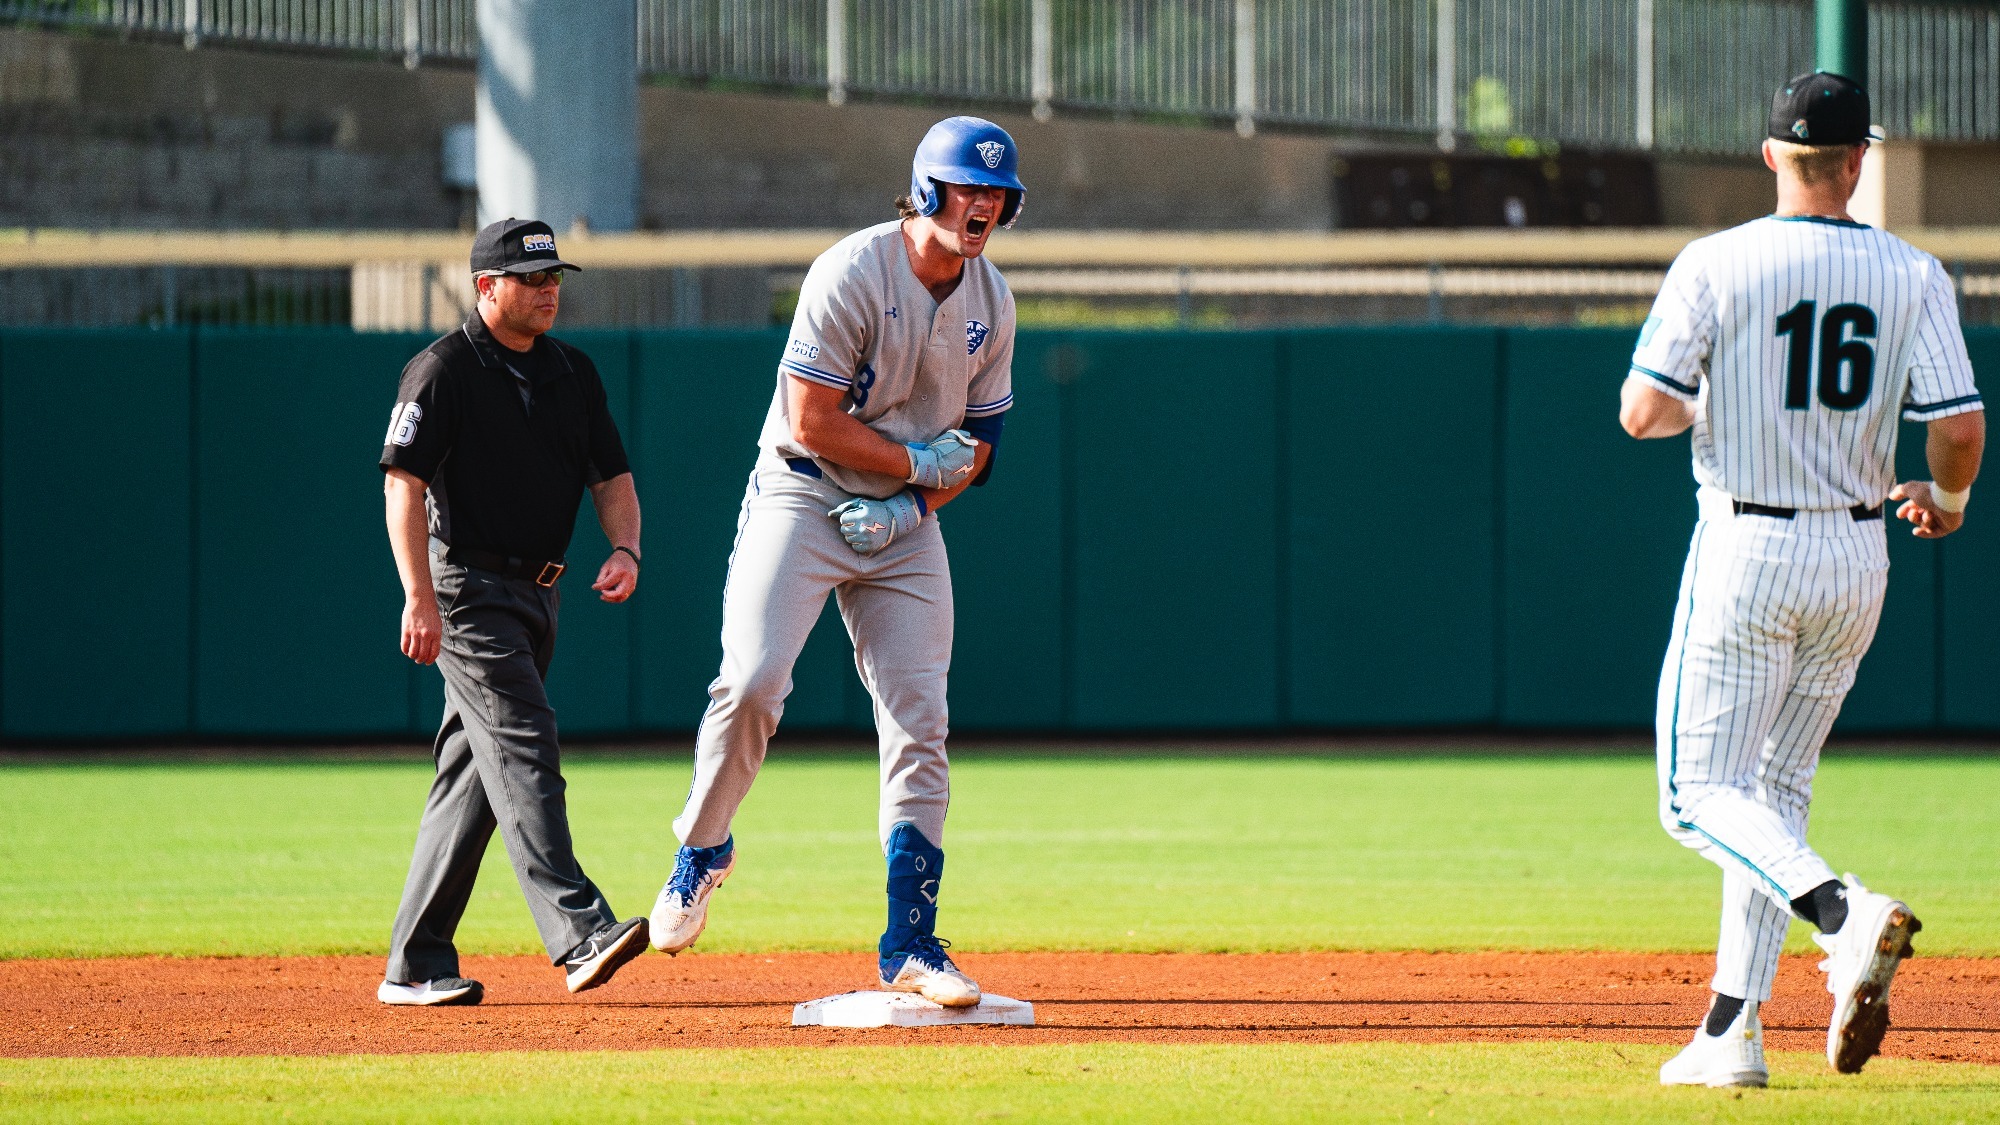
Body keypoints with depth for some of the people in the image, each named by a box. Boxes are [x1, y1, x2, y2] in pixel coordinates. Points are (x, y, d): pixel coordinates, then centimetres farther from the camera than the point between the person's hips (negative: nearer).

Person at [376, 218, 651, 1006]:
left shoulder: (572, 373, 13)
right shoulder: (445, 371, -9)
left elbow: (611, 474, 15)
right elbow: (404, 482, -14)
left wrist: (625, 548, -6)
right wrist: (420, 598, -24)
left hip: (537, 589, 8)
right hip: (467, 587, -8)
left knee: (474, 771, 8)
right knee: (521, 743, -19)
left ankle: (416, 966, 12)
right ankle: (580, 935, -31)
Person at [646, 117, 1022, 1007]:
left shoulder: (991, 300, 3)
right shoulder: (853, 275, -17)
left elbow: (979, 434, 11)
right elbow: (812, 422, -19)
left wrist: (916, 501, -7)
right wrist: (920, 462, -12)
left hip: (906, 523, 5)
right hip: (803, 499, -5)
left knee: (919, 720, -4)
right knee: (753, 682, -20)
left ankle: (910, 946, -2)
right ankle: (702, 849, 6)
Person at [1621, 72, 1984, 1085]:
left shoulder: (1716, 266, -9)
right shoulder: (1912, 276, -2)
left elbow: (1643, 413, -14)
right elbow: (1960, 428, -8)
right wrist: (1947, 499, 14)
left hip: (1747, 553, -4)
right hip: (1856, 562, 4)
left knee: (1702, 794, -1)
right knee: (1777, 790, 15)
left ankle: (1843, 916, -28)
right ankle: (1730, 1032, 11)